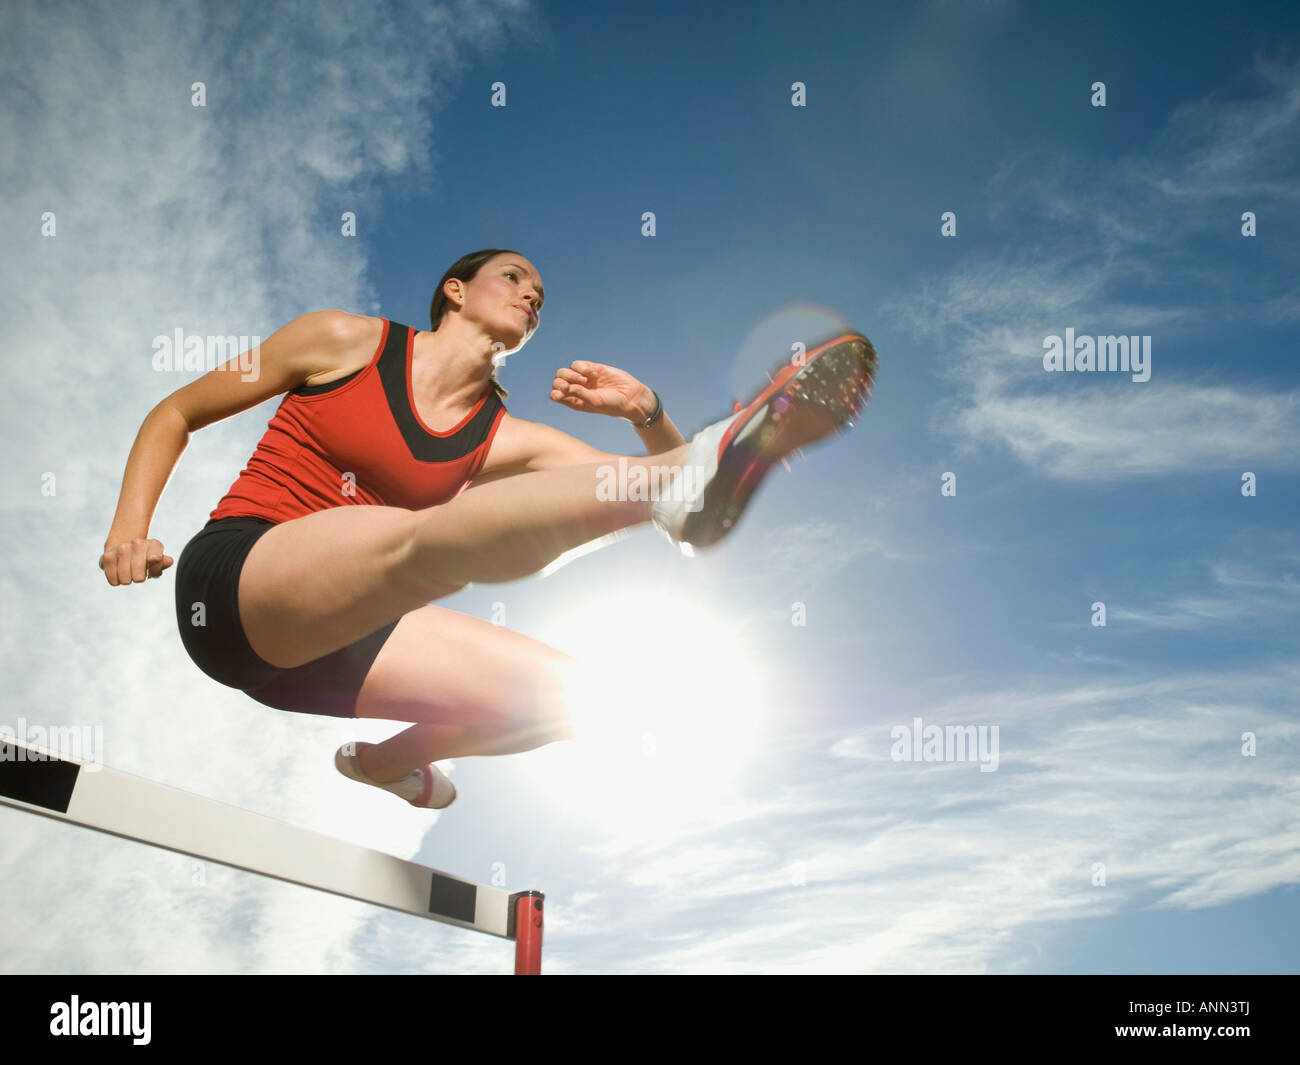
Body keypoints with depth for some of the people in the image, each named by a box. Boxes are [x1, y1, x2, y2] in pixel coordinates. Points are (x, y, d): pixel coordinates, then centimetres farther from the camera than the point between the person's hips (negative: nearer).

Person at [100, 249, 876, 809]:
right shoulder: (348, 342, 3)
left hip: (325, 652, 6)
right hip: (237, 581, -5)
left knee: (568, 693, -7)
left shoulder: (502, 440, 11)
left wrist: (646, 414, -14)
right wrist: (130, 529, -4)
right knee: (422, 539, -35)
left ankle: (387, 760, 19)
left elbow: (660, 481, 5)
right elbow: (176, 414, 10)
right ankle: (693, 483, -54)